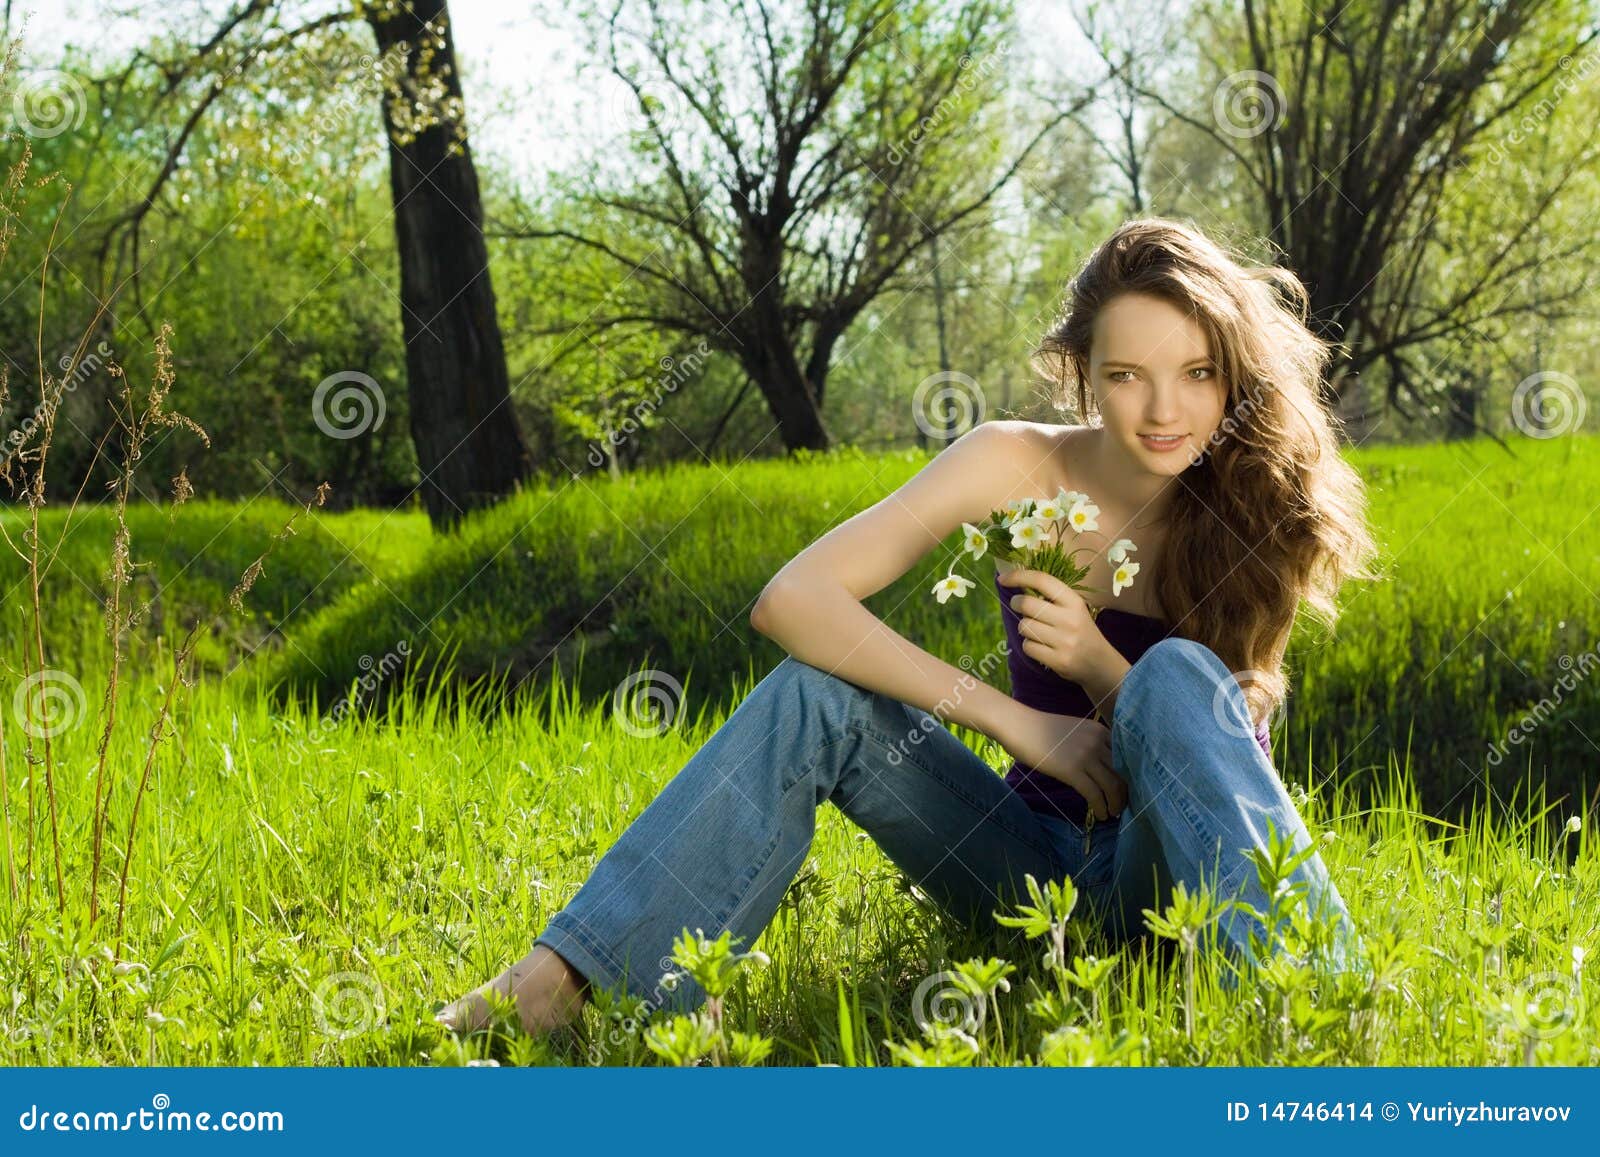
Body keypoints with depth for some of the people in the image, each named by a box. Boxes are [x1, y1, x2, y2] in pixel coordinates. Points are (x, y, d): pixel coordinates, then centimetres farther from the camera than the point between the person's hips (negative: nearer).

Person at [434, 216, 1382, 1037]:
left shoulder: (1258, 512, -6)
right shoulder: (1020, 468, -6)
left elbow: (1224, 748, -6)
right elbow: (794, 598, -17)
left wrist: (1100, 668, -25)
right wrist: (1018, 723, -22)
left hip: (1181, 884, -1)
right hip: (1041, 862, 2)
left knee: (1175, 673, -30)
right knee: (820, 695, -20)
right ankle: (565, 979, -26)